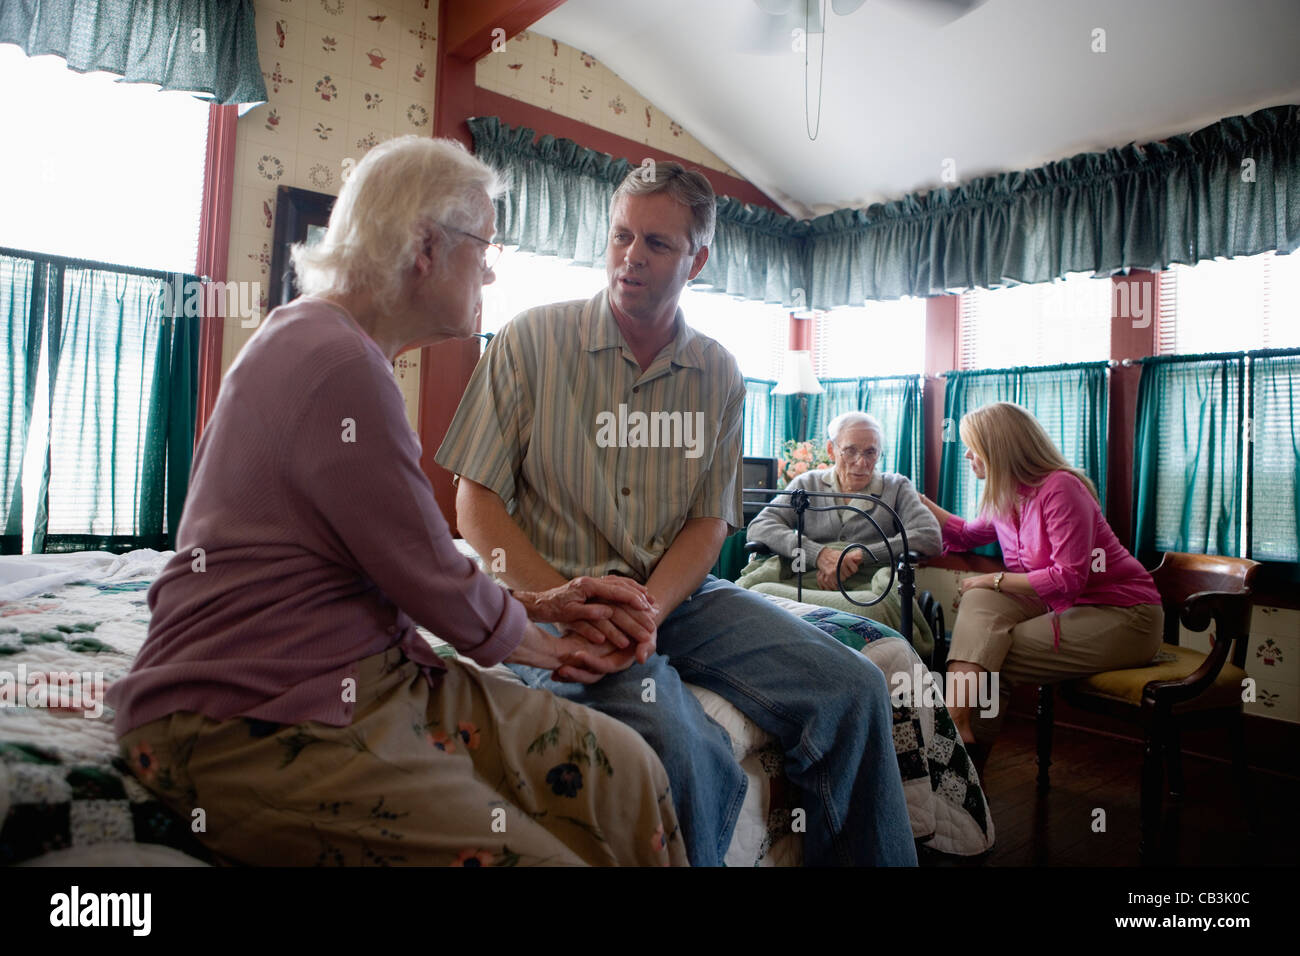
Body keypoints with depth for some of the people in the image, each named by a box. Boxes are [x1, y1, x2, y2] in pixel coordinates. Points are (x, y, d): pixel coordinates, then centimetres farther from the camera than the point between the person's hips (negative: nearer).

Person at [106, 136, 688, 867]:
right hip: (256, 722, -9)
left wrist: (539, 602, 9)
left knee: (624, 771, -4)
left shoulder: (331, 345, 16)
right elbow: (436, 581, -14)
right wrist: (544, 647, 5)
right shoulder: (338, 366, -19)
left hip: (371, 678, 9)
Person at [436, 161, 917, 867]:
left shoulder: (718, 375, 7)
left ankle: (858, 859, 10)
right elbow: (477, 504, -4)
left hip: (678, 593, 4)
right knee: (679, 742, -32)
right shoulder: (532, 340, -2)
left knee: (852, 689, -11)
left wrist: (647, 610, -15)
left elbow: (709, 522, 5)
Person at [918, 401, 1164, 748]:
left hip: (1124, 616, -8)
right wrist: (919, 500, 23)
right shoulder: (1004, 497, 5)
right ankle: (956, 724, -28)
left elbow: (1068, 579, -25)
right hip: (1063, 606, 8)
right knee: (979, 602, -17)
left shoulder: (1060, 489, -20)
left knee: (995, 658, -18)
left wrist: (995, 580, -19)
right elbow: (967, 535, 27)